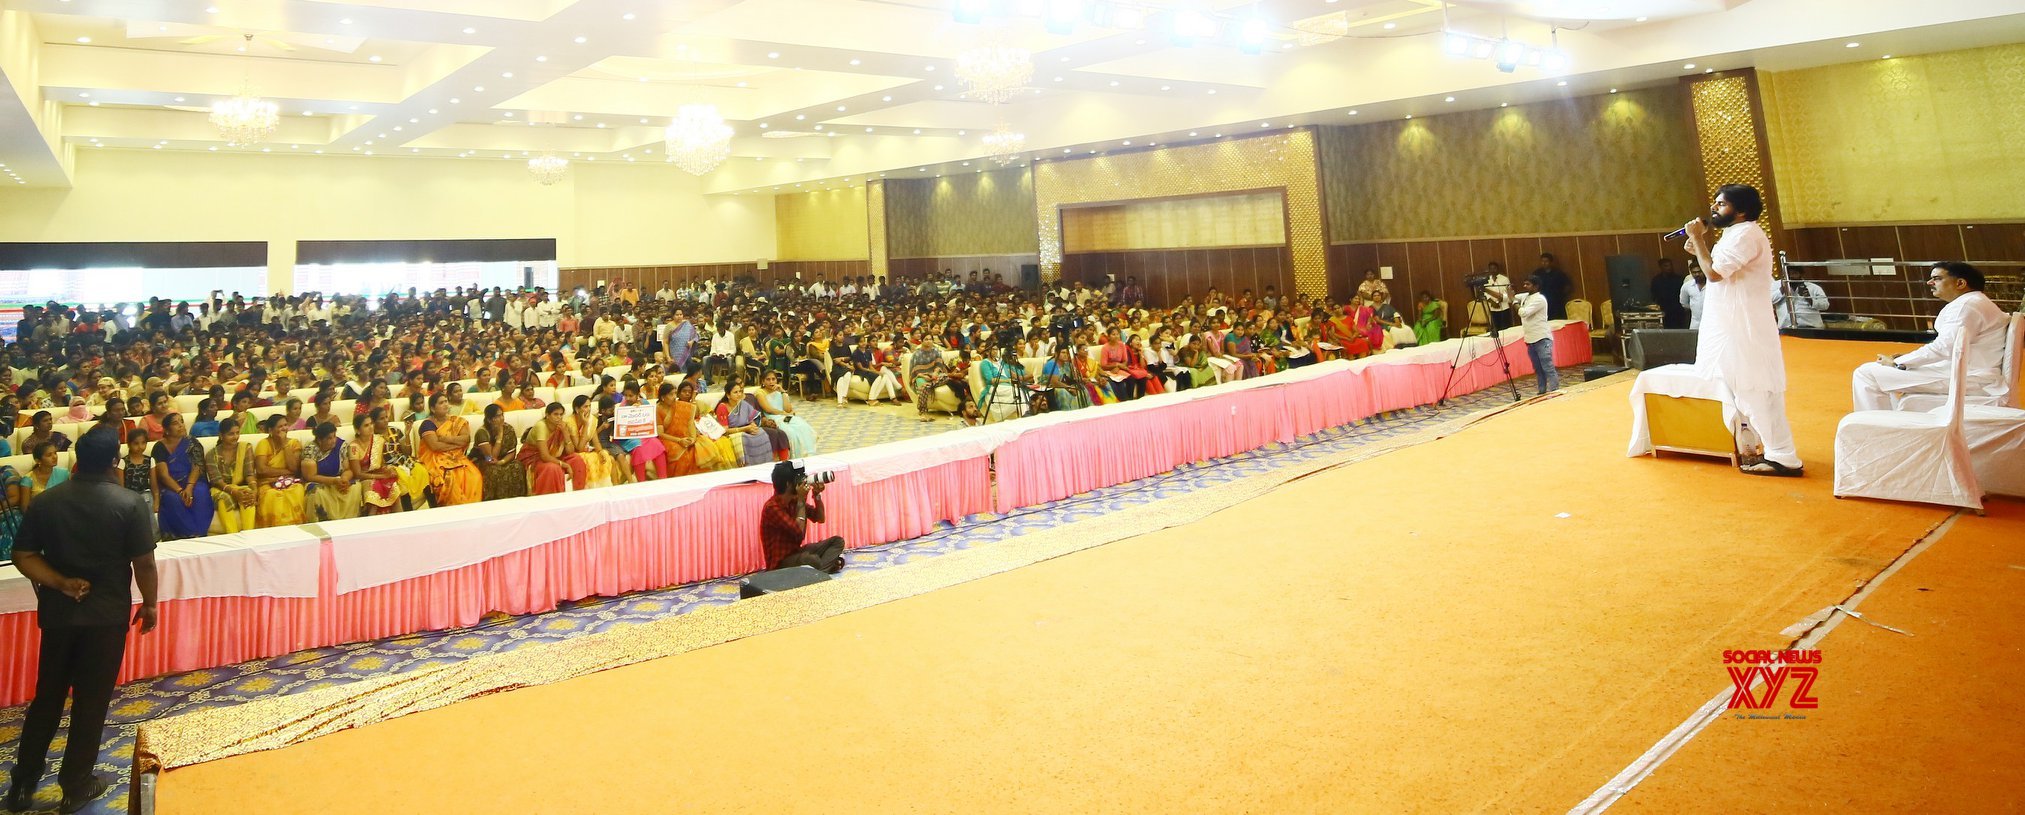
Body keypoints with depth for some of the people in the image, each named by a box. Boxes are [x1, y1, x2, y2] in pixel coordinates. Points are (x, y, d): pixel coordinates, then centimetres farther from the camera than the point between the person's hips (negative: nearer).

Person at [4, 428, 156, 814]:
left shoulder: (46, 500, -1)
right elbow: (144, 564, -11)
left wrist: (60, 583, -7)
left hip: (57, 612, 4)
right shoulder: (130, 503, -13)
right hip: (106, 613, -4)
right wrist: (149, 604, 1)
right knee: (91, 701, 7)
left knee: (47, 697, 17)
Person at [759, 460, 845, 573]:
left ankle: (820, 570, -22)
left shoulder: (794, 500, 5)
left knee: (838, 541, -2)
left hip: (796, 551, 9)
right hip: (781, 562, -9)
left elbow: (820, 518, 13)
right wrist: (801, 500, -19)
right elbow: (799, 532, -25)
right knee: (812, 560, -39)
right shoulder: (772, 507, -20)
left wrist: (817, 495, -3)